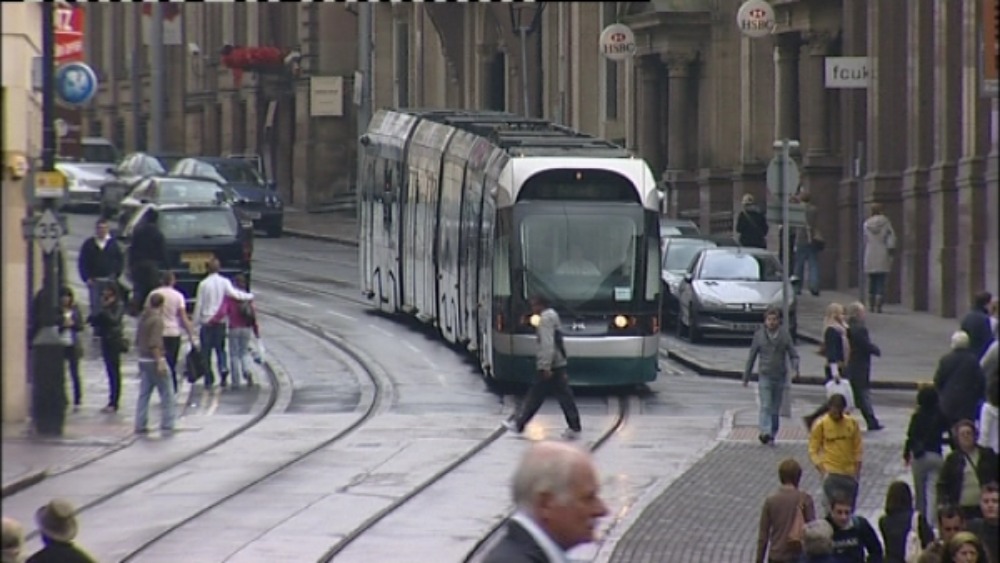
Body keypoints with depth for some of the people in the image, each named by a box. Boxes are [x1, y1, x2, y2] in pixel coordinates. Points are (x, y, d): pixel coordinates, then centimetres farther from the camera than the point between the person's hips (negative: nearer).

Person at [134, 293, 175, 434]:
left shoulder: (143, 317, 11)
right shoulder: (157, 319, -14)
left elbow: (137, 341, 18)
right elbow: (154, 343, -22)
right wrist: (160, 361, -23)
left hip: (143, 359, 8)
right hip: (154, 360, -8)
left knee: (144, 394, 10)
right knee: (166, 394, 0)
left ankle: (140, 425, 8)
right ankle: (166, 425, 0)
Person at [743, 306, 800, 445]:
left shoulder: (785, 335, 2)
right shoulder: (759, 335, 1)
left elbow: (793, 354, 3)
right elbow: (752, 357, 8)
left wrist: (796, 368, -18)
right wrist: (746, 377, 12)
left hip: (780, 376, 2)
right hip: (765, 376, -2)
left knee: (775, 409, 8)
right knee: (766, 406, -15)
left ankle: (772, 435, 18)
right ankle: (765, 432, -27)